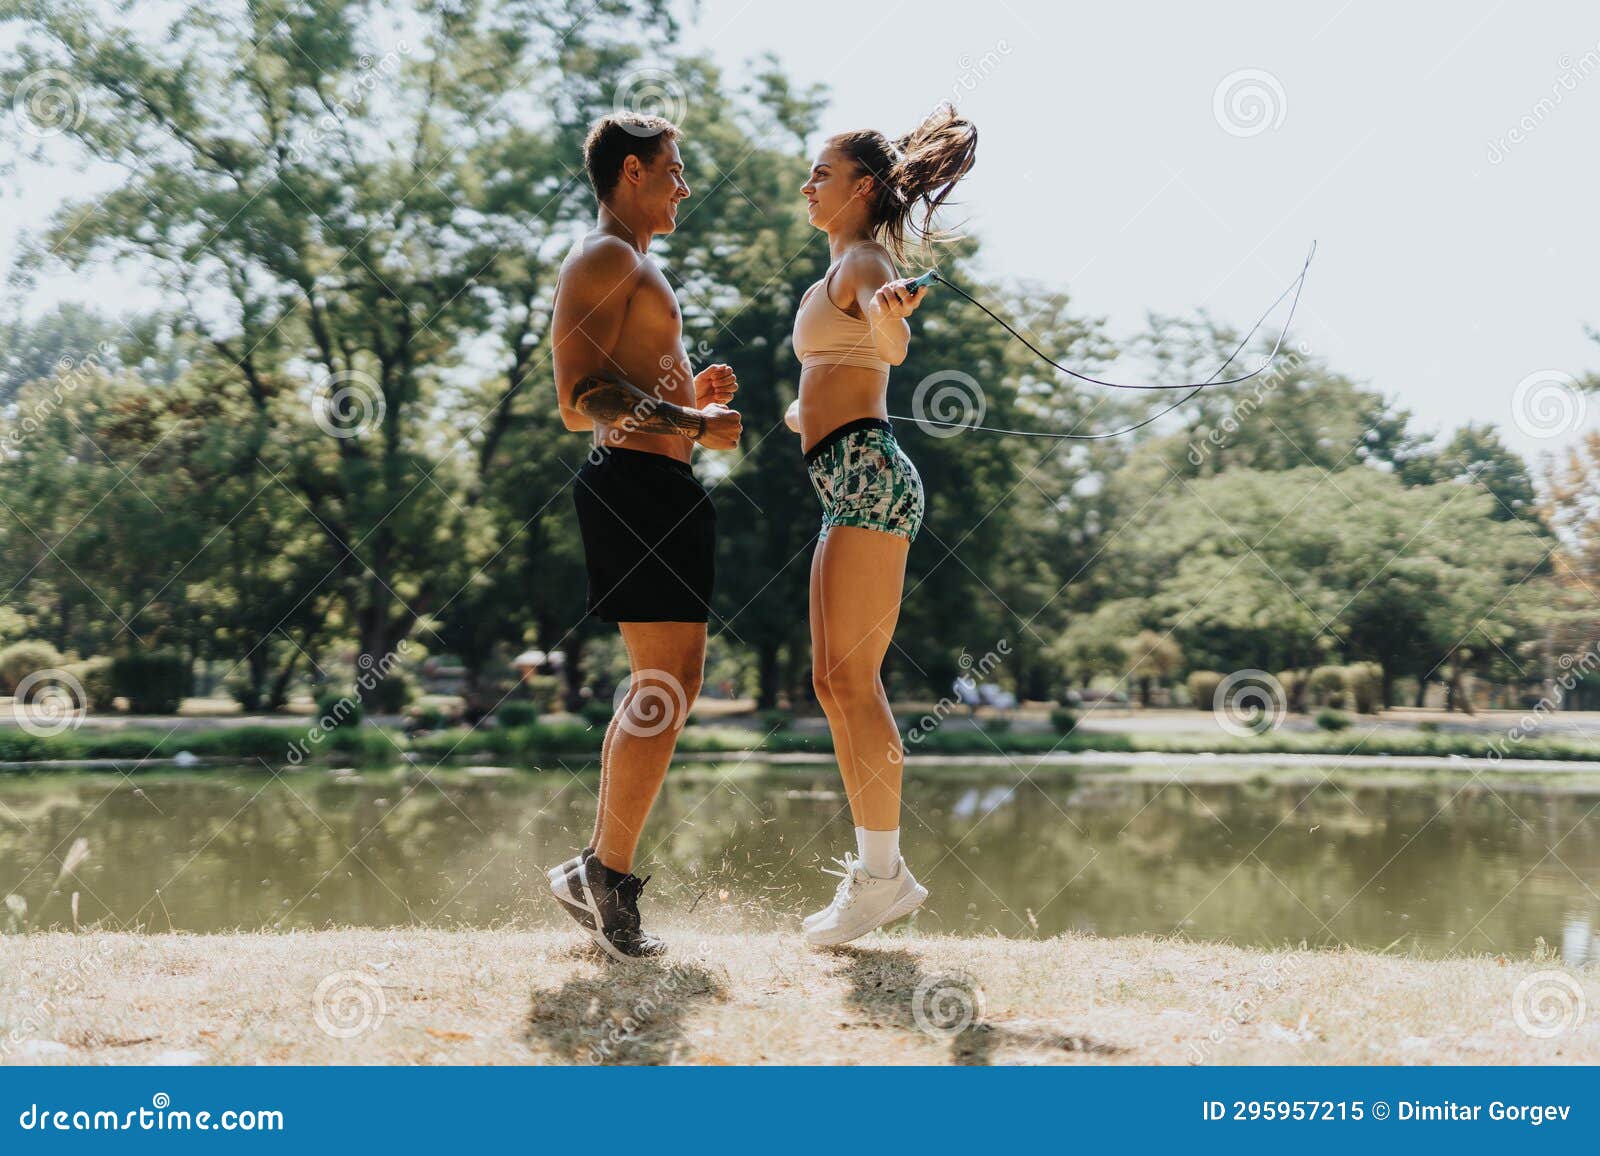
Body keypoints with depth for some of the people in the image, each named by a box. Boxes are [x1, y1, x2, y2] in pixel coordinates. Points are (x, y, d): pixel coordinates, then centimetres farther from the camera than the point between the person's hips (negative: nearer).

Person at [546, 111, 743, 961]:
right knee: (668, 686, -12)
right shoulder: (605, 259, -6)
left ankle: (599, 871, 17)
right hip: (639, 482, -11)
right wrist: (693, 424, -17)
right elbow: (583, 396, -18)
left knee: (659, 688, 13)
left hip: (655, 490, 11)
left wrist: (690, 395, 17)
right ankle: (608, 870, -6)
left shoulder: (631, 269, 27)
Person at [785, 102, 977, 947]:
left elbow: (892, 346, -28)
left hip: (867, 471, -10)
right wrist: (810, 408, 59)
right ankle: (879, 869, 13)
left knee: (850, 680, -11)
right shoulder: (843, 273, 24)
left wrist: (888, 316, -51)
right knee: (834, 683, 9)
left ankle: (880, 872, -7)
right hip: (847, 482, 10)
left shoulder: (862, 265, -5)